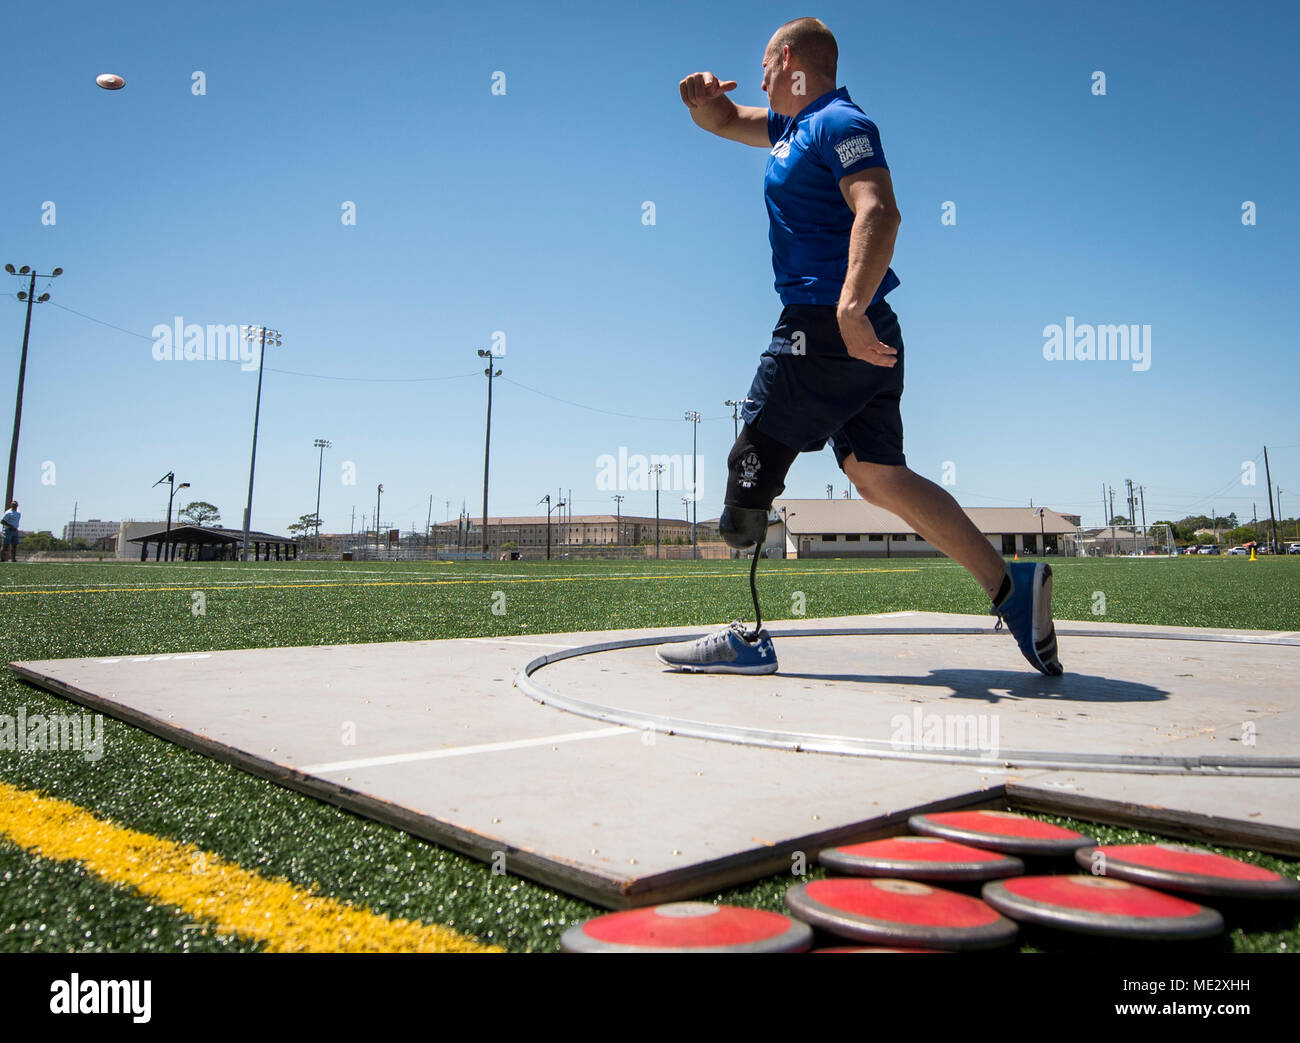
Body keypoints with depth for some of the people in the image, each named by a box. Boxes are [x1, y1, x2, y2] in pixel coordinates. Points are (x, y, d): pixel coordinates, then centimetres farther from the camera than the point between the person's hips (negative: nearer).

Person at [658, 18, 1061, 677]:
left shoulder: (839, 123, -5)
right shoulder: (792, 126, 24)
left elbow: (879, 212, -21)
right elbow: (725, 121, 35)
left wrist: (851, 307, -35)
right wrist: (703, 96, 11)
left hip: (826, 327, -9)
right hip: (859, 336, 9)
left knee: (751, 469, -5)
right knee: (879, 477, 4)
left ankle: (746, 637, -2)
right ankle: (1010, 586, -1)